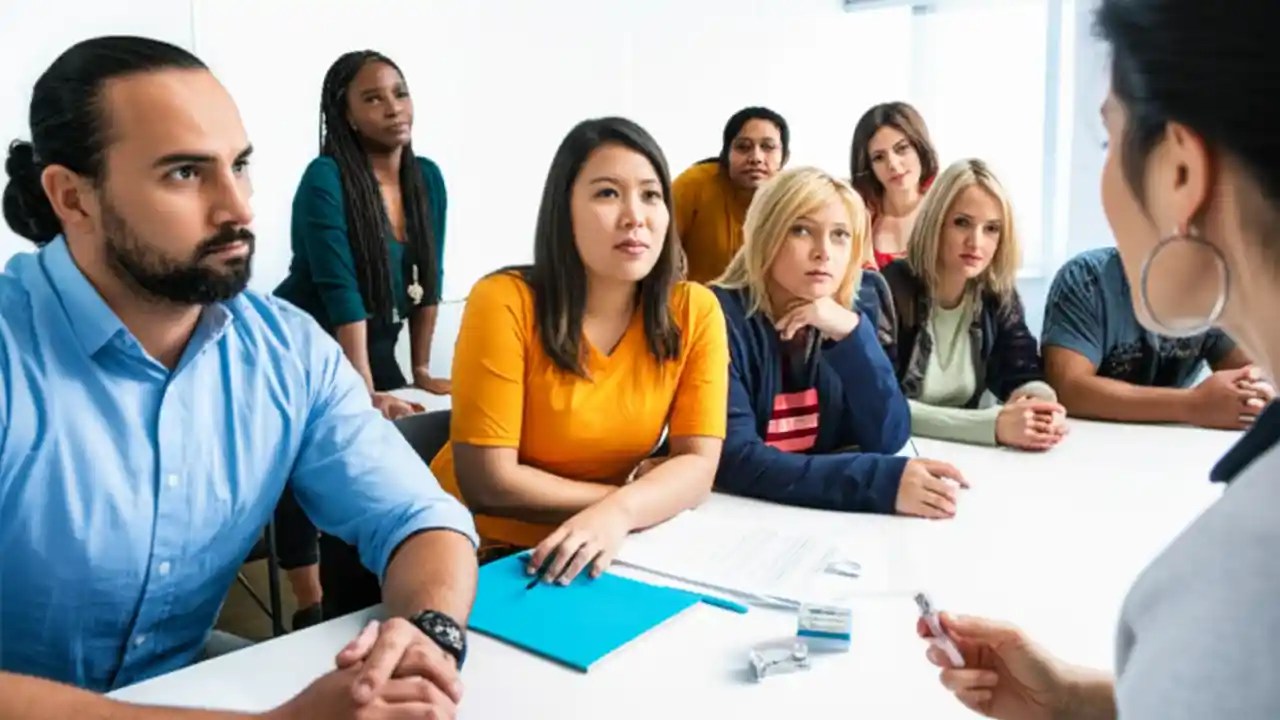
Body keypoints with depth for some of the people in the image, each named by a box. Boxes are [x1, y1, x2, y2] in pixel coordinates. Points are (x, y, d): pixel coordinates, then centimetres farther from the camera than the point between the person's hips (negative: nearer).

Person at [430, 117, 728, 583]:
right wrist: (633, 494, -16)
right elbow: (488, 481, -19)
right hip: (480, 549, -3)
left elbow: (698, 463, -12)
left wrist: (618, 513, -30)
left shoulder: (695, 311, -8)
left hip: (603, 550, 4)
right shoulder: (504, 301, -18)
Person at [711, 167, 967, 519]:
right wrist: (882, 481, -30)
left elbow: (888, 439, -3)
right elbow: (733, 461, -24)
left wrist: (853, 333, -15)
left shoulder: (844, 320, 3)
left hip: (815, 516, 5)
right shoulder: (720, 315, -15)